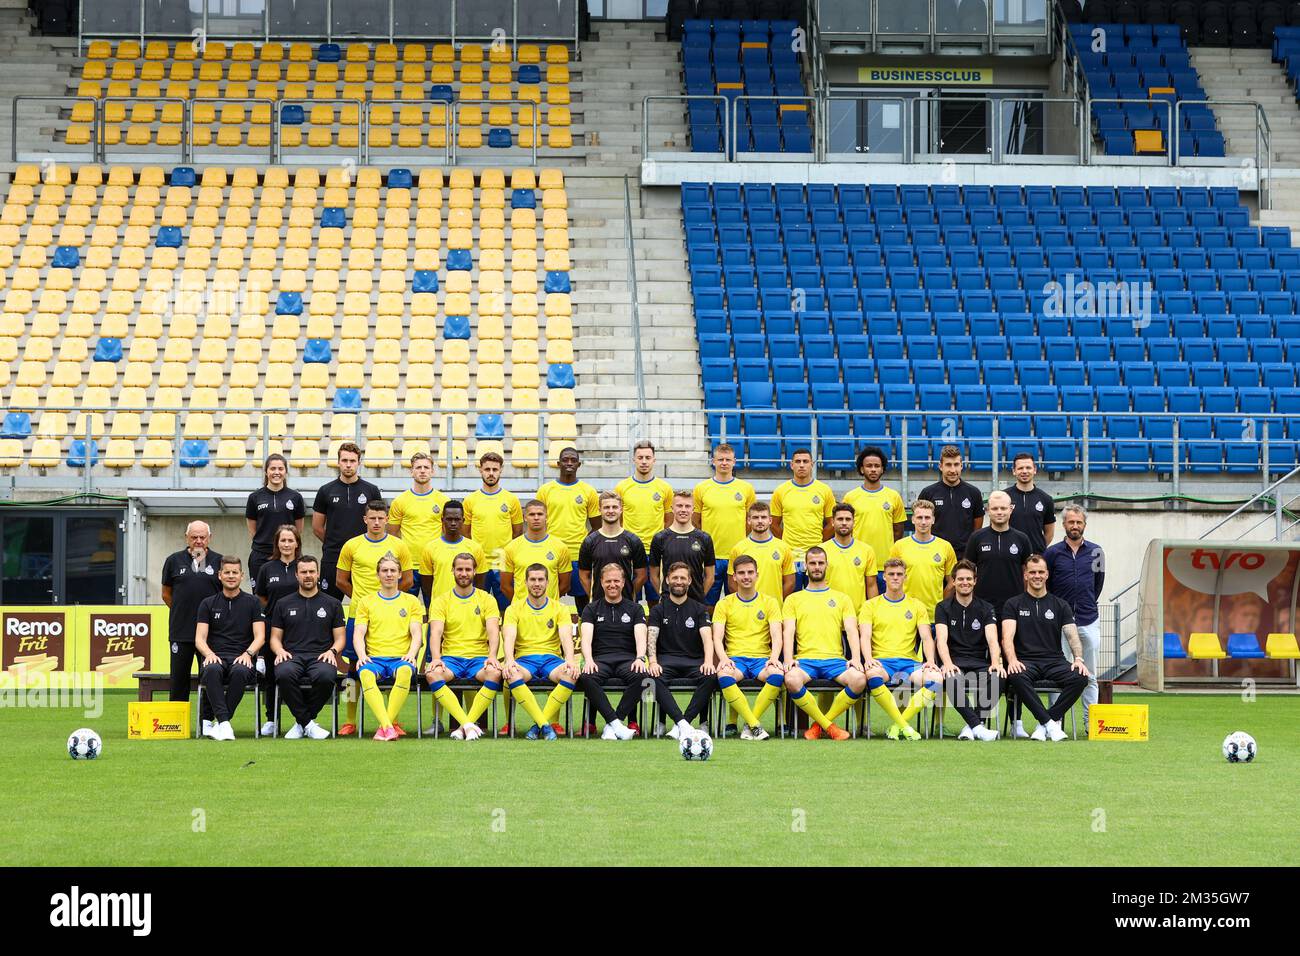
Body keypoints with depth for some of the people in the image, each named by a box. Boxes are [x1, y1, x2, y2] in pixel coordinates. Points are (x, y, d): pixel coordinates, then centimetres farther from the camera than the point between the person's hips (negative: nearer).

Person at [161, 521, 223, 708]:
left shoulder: (219, 561, 5)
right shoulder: (174, 561, 7)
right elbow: (166, 594, 14)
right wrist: (182, 613, 11)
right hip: (180, 631, 1)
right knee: (179, 679, 5)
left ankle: (207, 720, 7)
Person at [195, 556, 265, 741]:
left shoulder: (252, 603, 12)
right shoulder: (208, 604, 14)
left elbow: (260, 637, 4)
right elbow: (200, 638, 6)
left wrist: (248, 653, -16)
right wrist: (209, 654, -16)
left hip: (241, 658, -1)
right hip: (215, 657, 1)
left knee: (240, 671, -38)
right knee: (212, 670, -37)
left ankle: (216, 722, -28)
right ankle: (224, 722, -42)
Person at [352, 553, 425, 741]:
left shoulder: (412, 601, 18)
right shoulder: (366, 602, 18)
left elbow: (417, 633, 8)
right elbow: (358, 634, 8)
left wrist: (411, 653, -13)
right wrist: (362, 655, -12)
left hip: (401, 658, 0)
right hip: (375, 658, 0)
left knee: (405, 671, -39)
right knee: (365, 674, -37)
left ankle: (386, 725, -38)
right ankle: (389, 725, -48)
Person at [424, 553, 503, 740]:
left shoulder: (486, 599, 11)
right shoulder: (441, 601, 10)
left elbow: (493, 631, -2)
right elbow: (435, 632, -3)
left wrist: (492, 656, -22)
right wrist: (436, 658, -23)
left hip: (479, 658, 0)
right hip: (451, 657, 0)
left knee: (494, 673, -35)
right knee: (432, 673, -34)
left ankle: (465, 726, -31)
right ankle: (468, 725, -39)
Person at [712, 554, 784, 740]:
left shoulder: (770, 602, 13)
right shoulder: (724, 604, 12)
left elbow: (776, 636, 2)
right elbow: (717, 637, 2)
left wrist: (774, 658, -19)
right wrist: (723, 658, -20)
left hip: (762, 658, 0)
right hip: (736, 658, 0)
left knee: (777, 674, -35)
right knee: (723, 675, -37)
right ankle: (755, 724, -34)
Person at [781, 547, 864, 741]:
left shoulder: (841, 598, 20)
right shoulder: (793, 599, 18)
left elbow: (851, 631, 8)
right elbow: (788, 632, 6)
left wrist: (856, 658, -10)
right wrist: (789, 660, -13)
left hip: (835, 659, 1)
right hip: (805, 659, -1)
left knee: (859, 679, -32)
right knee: (791, 680, -37)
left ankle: (819, 724, -14)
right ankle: (828, 726, -20)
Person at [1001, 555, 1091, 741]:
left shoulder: (1060, 605, 15)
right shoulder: (1013, 605, 10)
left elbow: (1072, 635, 4)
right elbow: (1007, 636, -4)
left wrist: (1078, 658, -17)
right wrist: (1012, 660, -25)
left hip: (1054, 661, 2)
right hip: (1026, 662, -2)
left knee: (1080, 678, -29)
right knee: (1016, 676, -38)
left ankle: (1044, 724, -19)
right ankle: (1050, 723, -30)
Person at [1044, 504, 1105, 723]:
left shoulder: (1095, 552, 6)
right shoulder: (1053, 553, 0)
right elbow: (1043, 587, 8)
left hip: (1089, 621, 2)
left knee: (1090, 676, 5)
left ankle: (1090, 721, 9)